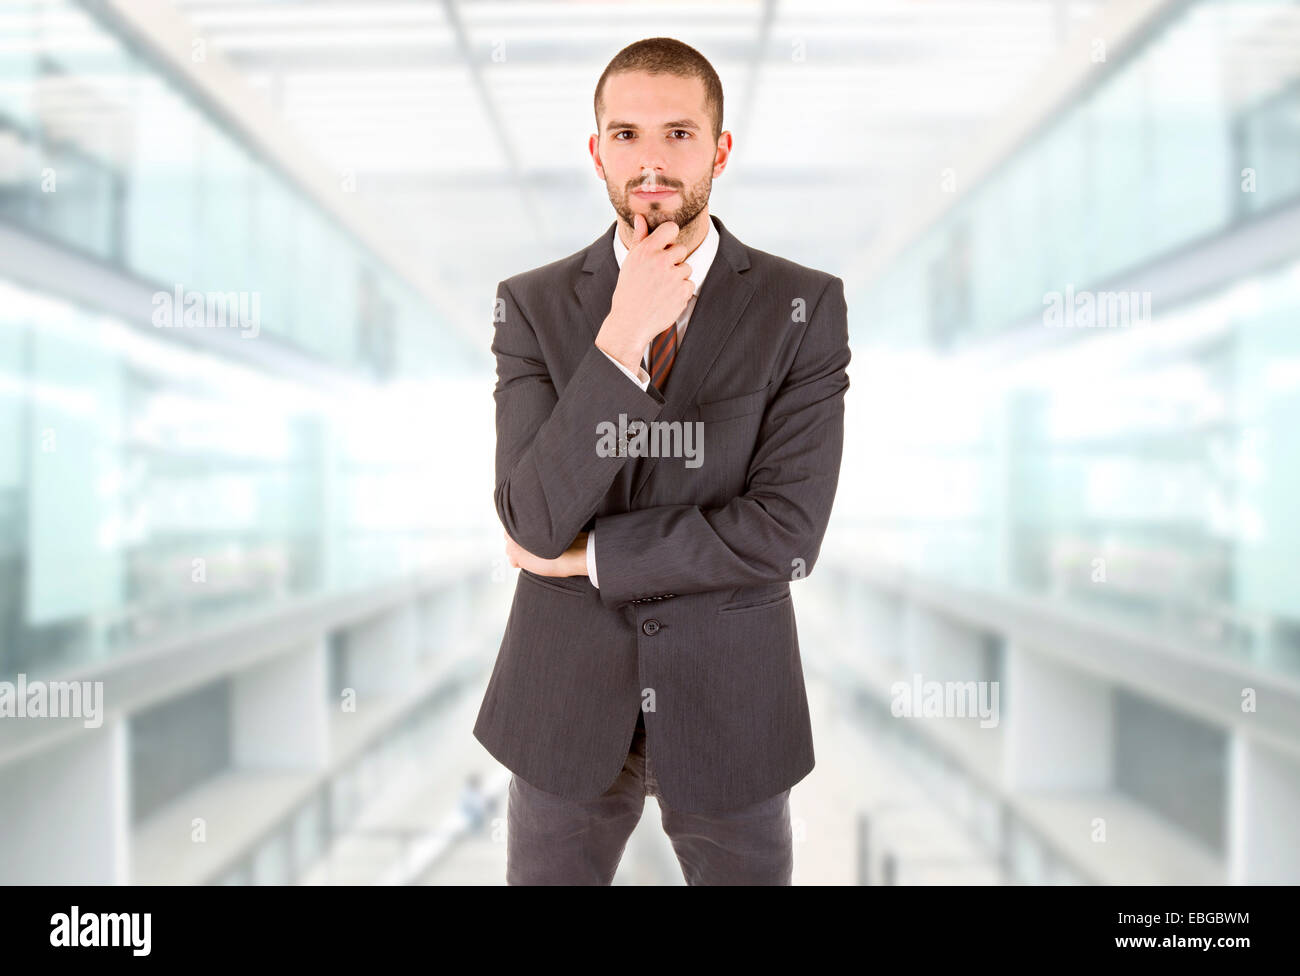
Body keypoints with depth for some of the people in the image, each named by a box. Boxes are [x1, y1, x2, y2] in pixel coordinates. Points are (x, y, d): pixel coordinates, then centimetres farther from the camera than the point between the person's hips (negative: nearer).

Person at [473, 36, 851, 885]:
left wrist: (585, 555, -13)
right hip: (564, 707, 1)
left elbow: (787, 533, -17)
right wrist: (621, 337, -26)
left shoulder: (805, 307, -8)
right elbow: (536, 521, -17)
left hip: (730, 705, 0)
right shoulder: (532, 305, -6)